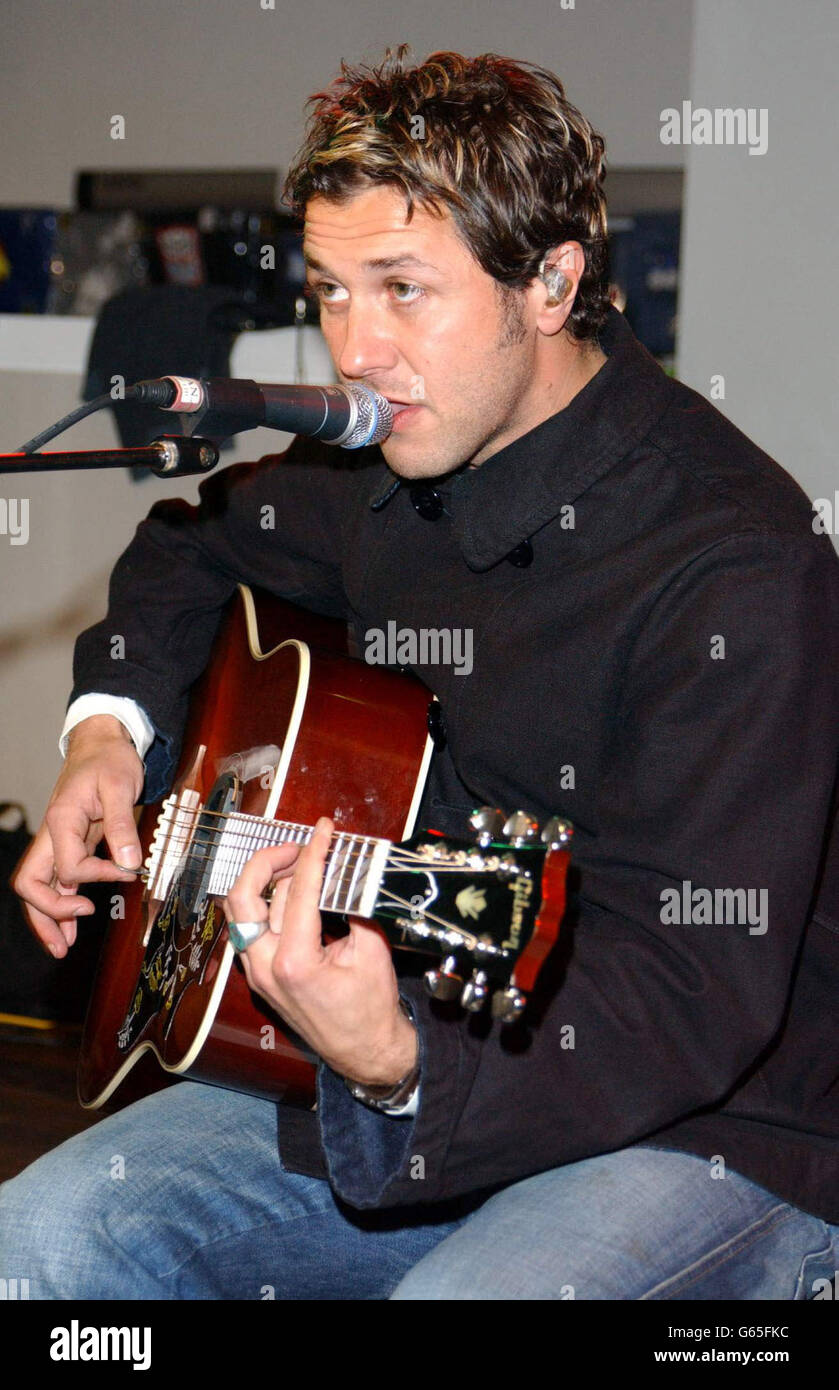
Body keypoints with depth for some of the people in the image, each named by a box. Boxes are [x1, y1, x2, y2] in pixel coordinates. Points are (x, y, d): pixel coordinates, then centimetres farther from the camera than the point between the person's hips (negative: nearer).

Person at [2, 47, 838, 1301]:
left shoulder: (732, 571, -21)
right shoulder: (387, 462, 3)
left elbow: (694, 997, -26)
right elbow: (197, 544, 26)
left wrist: (408, 1070, -42)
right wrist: (110, 727, 8)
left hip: (729, 1137, -6)